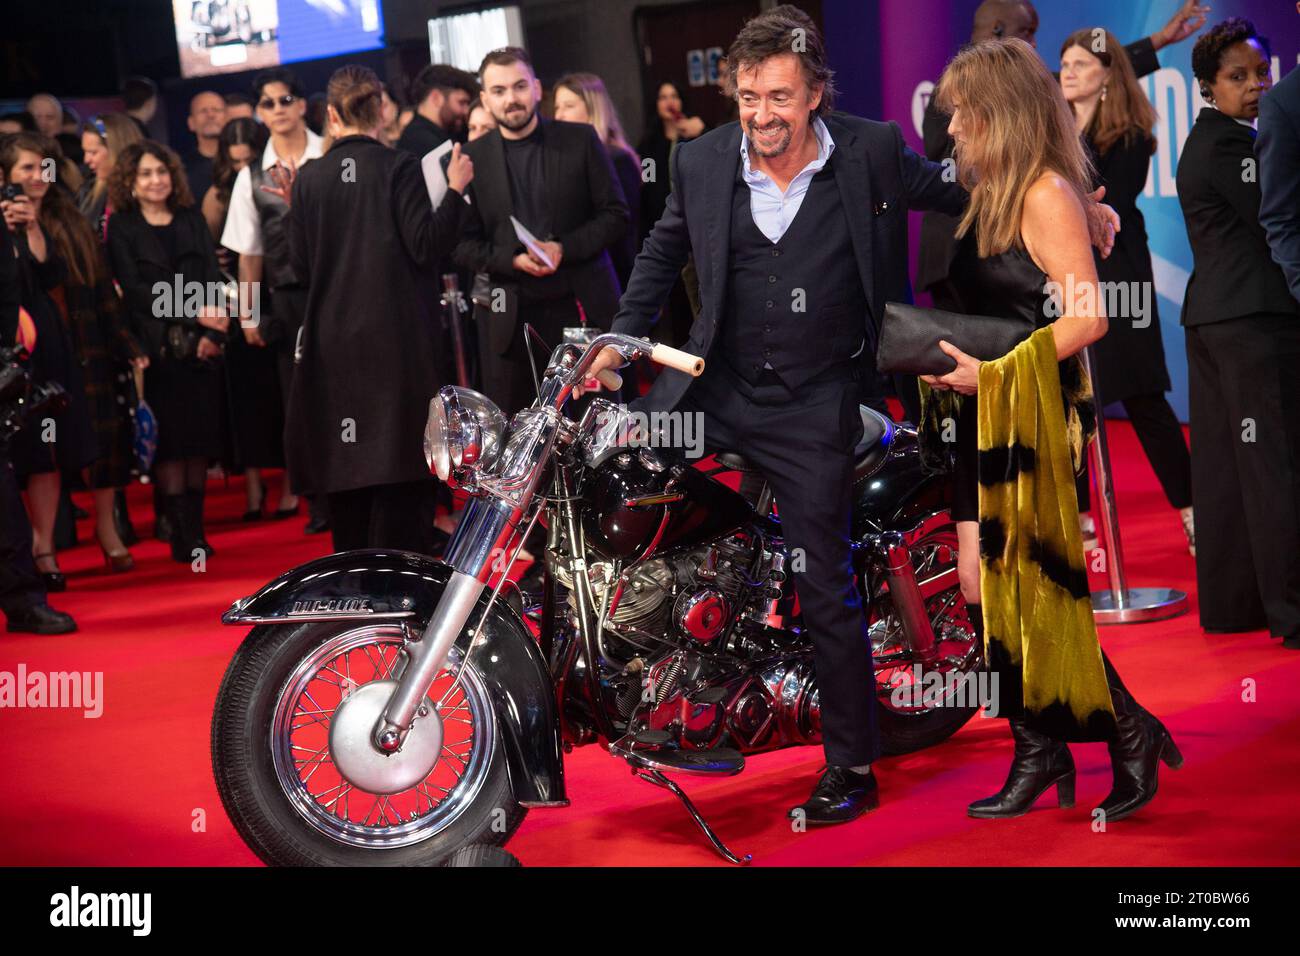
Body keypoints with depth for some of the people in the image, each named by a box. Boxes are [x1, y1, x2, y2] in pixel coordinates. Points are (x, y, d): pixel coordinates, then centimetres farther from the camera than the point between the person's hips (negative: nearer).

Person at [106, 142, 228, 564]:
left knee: (200, 434, 3)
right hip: (156, 347, -3)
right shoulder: (121, 228, 3)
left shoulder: (192, 221, 13)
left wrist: (213, 332, -8)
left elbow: (214, 279, 7)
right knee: (168, 436, -5)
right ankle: (181, 532, -2)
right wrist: (195, 312, -16)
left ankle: (195, 526, 10)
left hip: (201, 345, 3)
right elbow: (135, 289, -7)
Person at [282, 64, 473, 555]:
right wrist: (454, 191, -3)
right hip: (396, 336, -3)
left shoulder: (309, 178, 2)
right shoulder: (399, 168, -7)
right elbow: (426, 246, -11)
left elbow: (302, 266, 4)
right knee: (401, 460, 0)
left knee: (346, 461, 11)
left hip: (334, 339, 3)